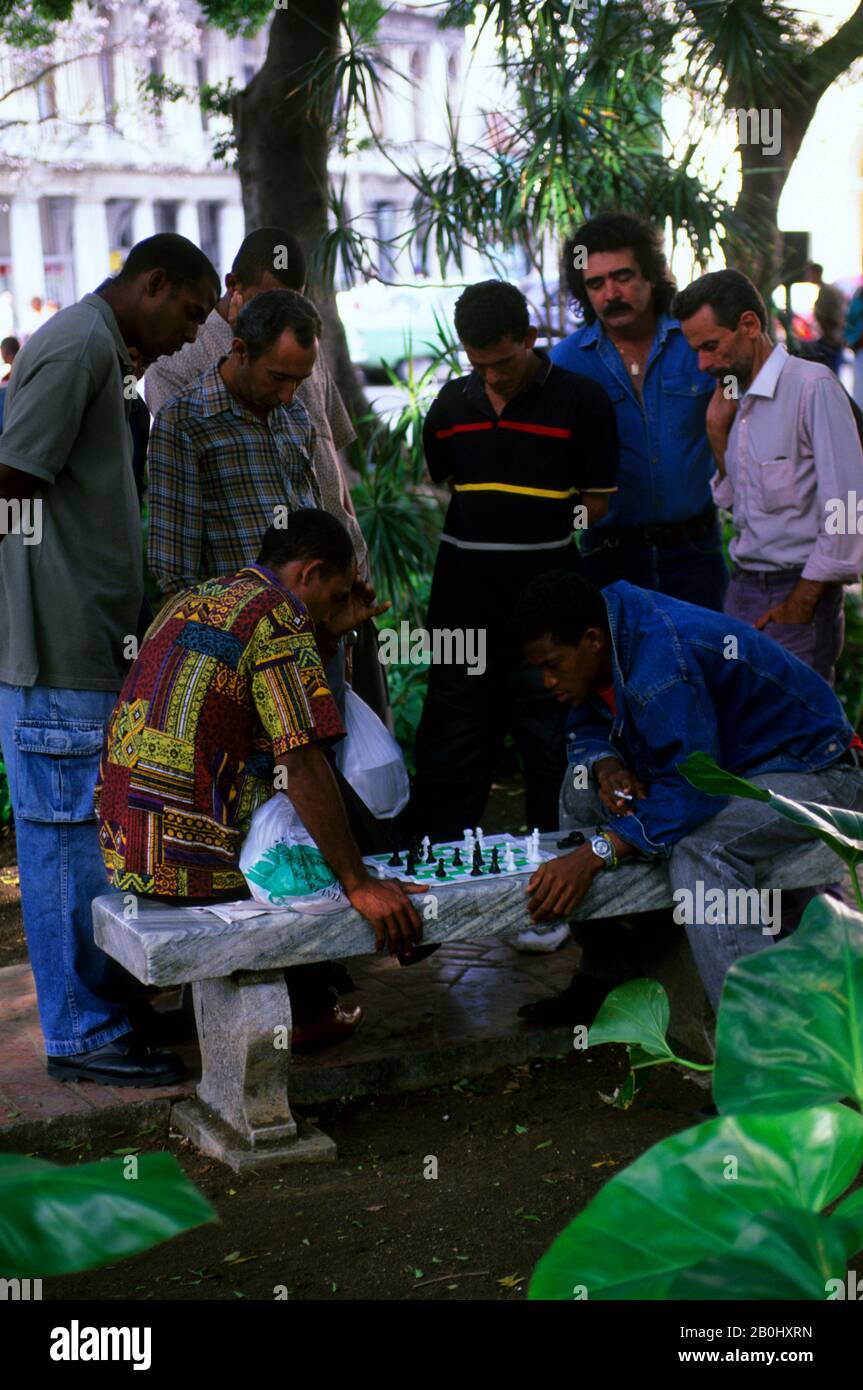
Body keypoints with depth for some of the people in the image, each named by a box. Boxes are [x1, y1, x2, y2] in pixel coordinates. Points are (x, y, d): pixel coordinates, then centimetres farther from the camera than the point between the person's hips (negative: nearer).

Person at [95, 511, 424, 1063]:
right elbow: (301, 762, -20)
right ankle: (304, 1007, 24)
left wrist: (329, 634, 20)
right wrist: (361, 886, -21)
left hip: (122, 851, 9)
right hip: (196, 860, -9)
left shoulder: (191, 599, 16)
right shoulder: (279, 615, -11)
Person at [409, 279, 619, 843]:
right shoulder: (452, 404, 9)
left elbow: (596, 502, 0)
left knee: (550, 743, 4)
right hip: (464, 599, 4)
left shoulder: (581, 400, -4)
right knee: (450, 738, 10)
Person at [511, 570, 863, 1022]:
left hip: (812, 772, -10)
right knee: (583, 784, 4)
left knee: (698, 849, -37)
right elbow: (586, 727, 7)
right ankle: (605, 976, 9)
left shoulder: (662, 666, -32)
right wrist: (607, 766, -16)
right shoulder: (608, 618, -3)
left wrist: (595, 853, -42)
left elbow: (692, 792, -35)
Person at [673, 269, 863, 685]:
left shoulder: (812, 386, -13)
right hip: (742, 588, 7)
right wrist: (718, 433, 5)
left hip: (798, 589, -7)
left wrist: (802, 603, -14)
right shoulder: (735, 398, 12)